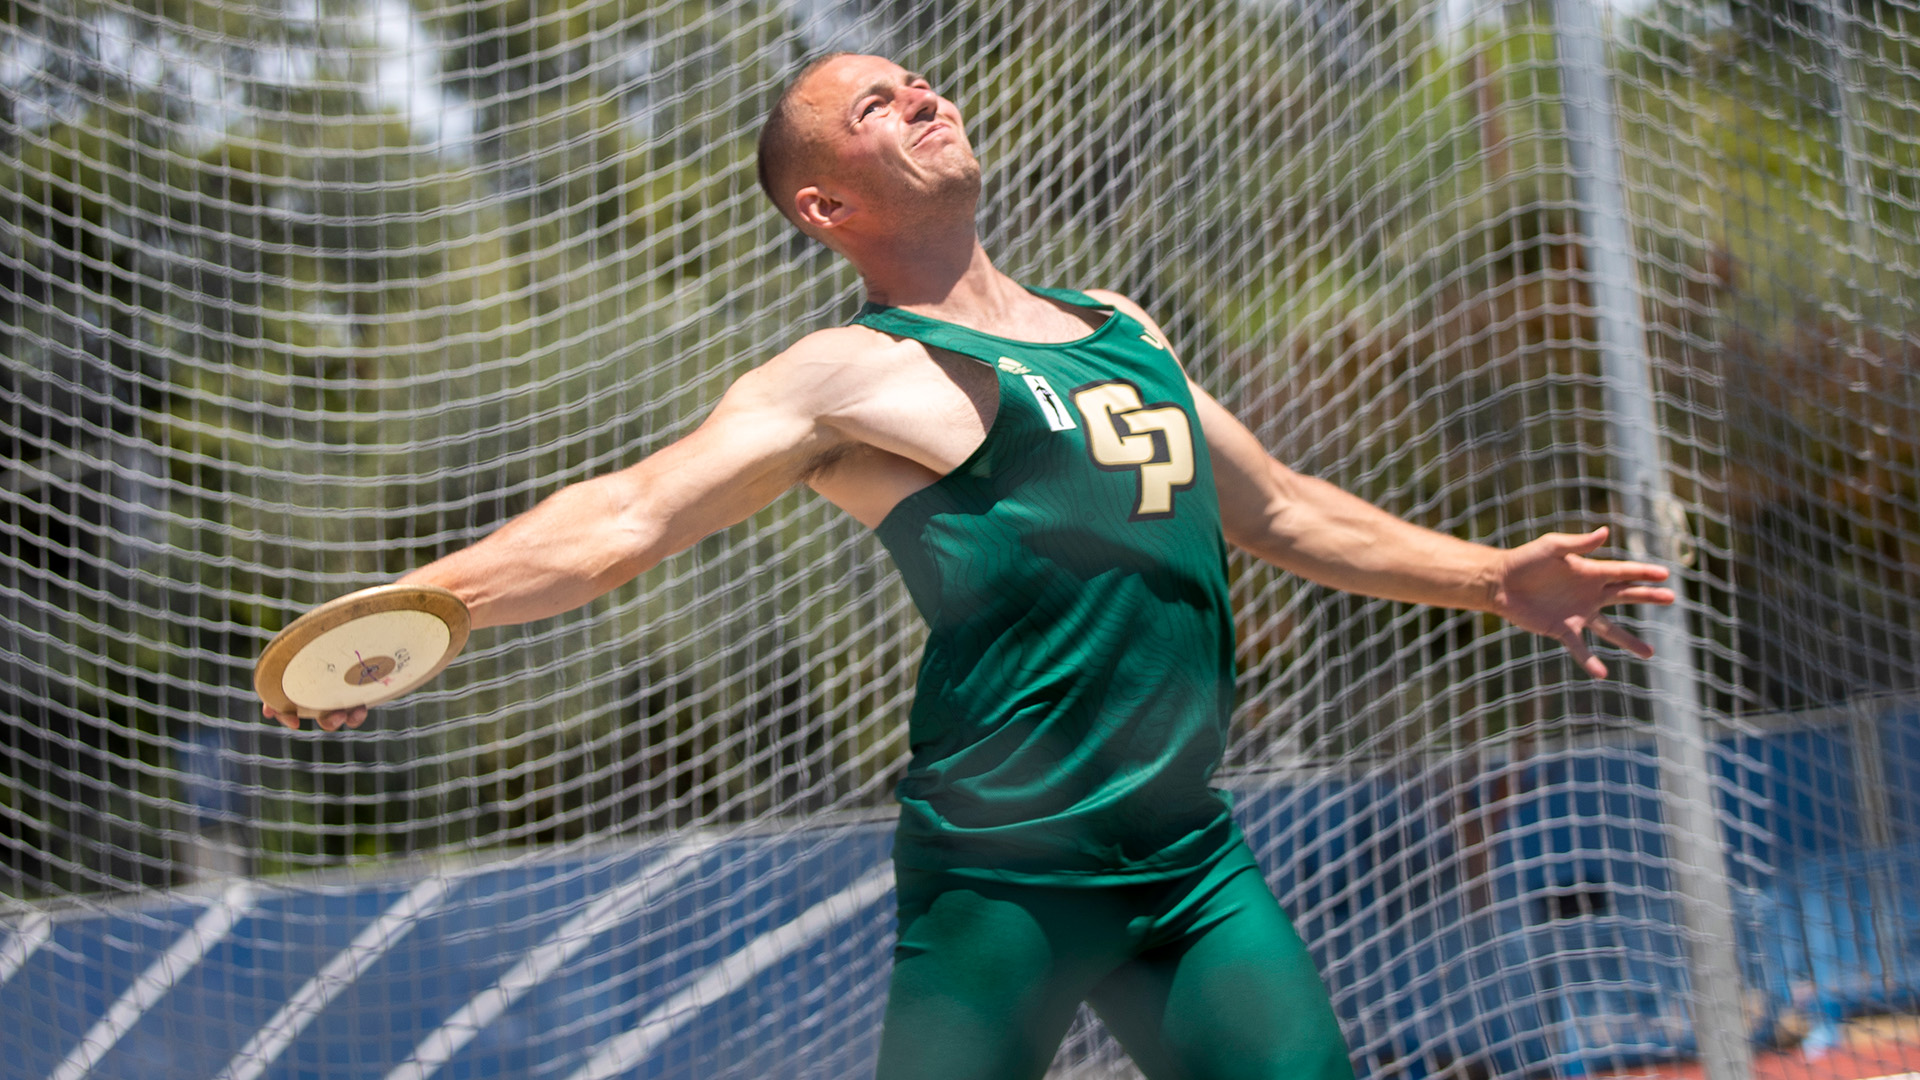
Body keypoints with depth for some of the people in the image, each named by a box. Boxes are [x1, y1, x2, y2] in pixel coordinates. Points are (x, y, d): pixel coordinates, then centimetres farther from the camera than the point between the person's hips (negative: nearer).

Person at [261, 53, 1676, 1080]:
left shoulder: (1120, 329, 18)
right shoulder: (857, 376, -5)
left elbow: (1279, 509, 29)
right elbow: (630, 515, -16)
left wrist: (1490, 577, 25)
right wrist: (421, 601, -31)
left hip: (1192, 860, 6)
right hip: (999, 879, -6)